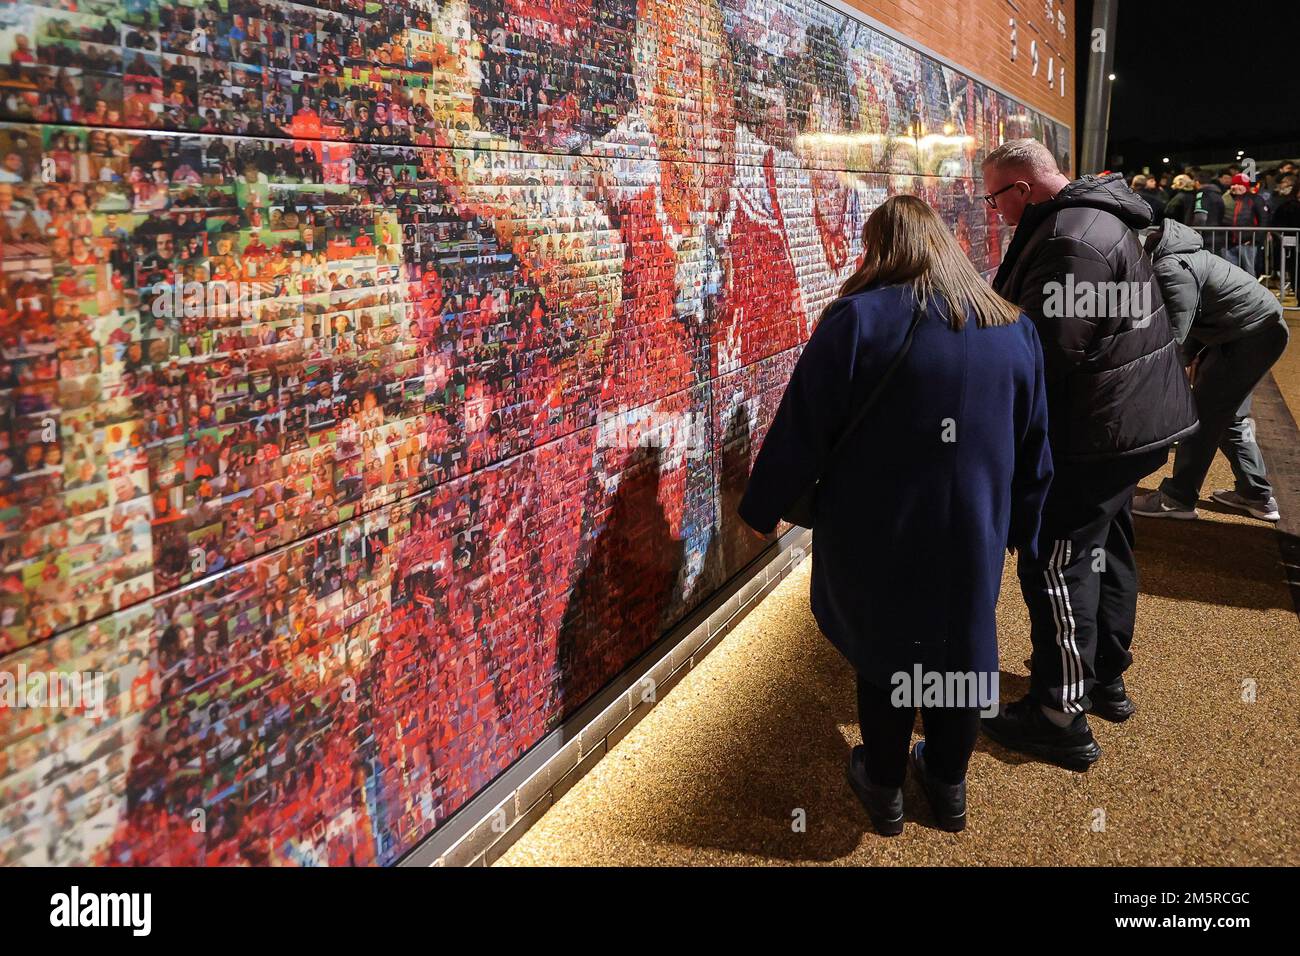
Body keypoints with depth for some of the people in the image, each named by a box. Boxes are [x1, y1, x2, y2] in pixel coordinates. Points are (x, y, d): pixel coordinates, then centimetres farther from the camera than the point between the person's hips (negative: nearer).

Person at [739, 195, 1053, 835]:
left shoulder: (858, 319, -14)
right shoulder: (1013, 327, 3)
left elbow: (801, 429, -12)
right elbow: (1034, 444, 10)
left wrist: (761, 508, 1)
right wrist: (1024, 528, 22)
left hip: (879, 532, -3)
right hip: (973, 531, 4)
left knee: (884, 649, 15)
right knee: (960, 646, 19)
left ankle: (884, 787, 32)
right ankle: (948, 784, 37)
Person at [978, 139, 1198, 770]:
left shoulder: (1069, 240, -23)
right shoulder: (1098, 218, 13)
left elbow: (1047, 350, -26)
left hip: (1096, 430, -11)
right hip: (1129, 420, 11)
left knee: (1055, 564, -4)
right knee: (1105, 549, 20)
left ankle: (1061, 716, 4)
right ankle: (1106, 680, 36)